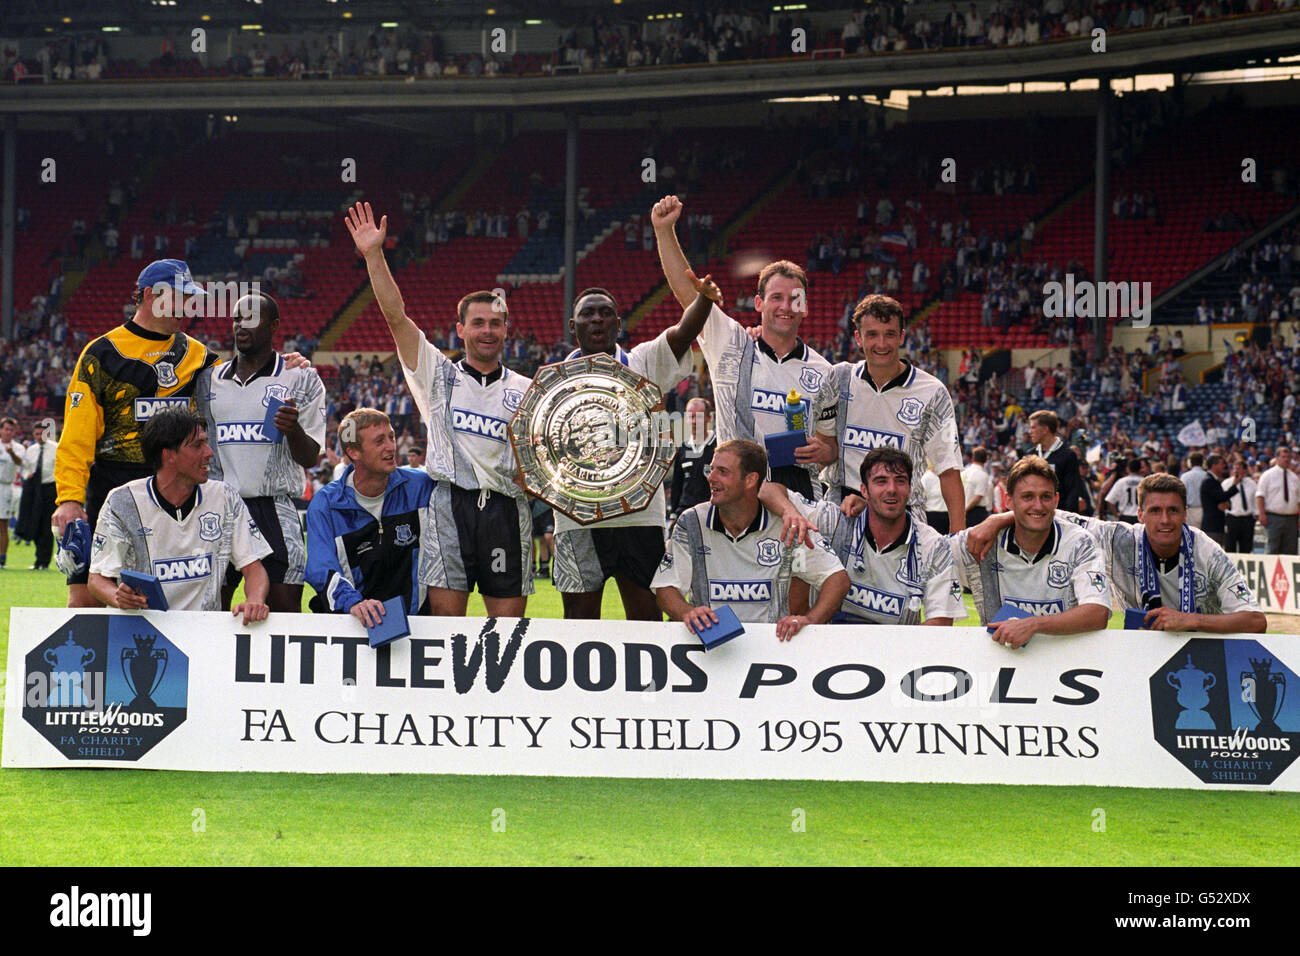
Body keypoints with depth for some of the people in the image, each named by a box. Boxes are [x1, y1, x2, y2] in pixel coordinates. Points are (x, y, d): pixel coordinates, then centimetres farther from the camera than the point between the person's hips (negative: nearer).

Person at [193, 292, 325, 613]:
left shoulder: (301, 380, 3)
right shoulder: (209, 379, 15)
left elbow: (309, 458, -1)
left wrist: (294, 430, -19)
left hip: (273, 511, -3)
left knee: (284, 607, -10)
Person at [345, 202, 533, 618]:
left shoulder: (527, 390, 15)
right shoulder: (438, 374, 12)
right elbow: (396, 317, 4)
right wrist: (374, 256, -4)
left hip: (507, 506, 1)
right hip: (451, 503, -1)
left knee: (509, 620, -1)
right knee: (445, 614, -6)